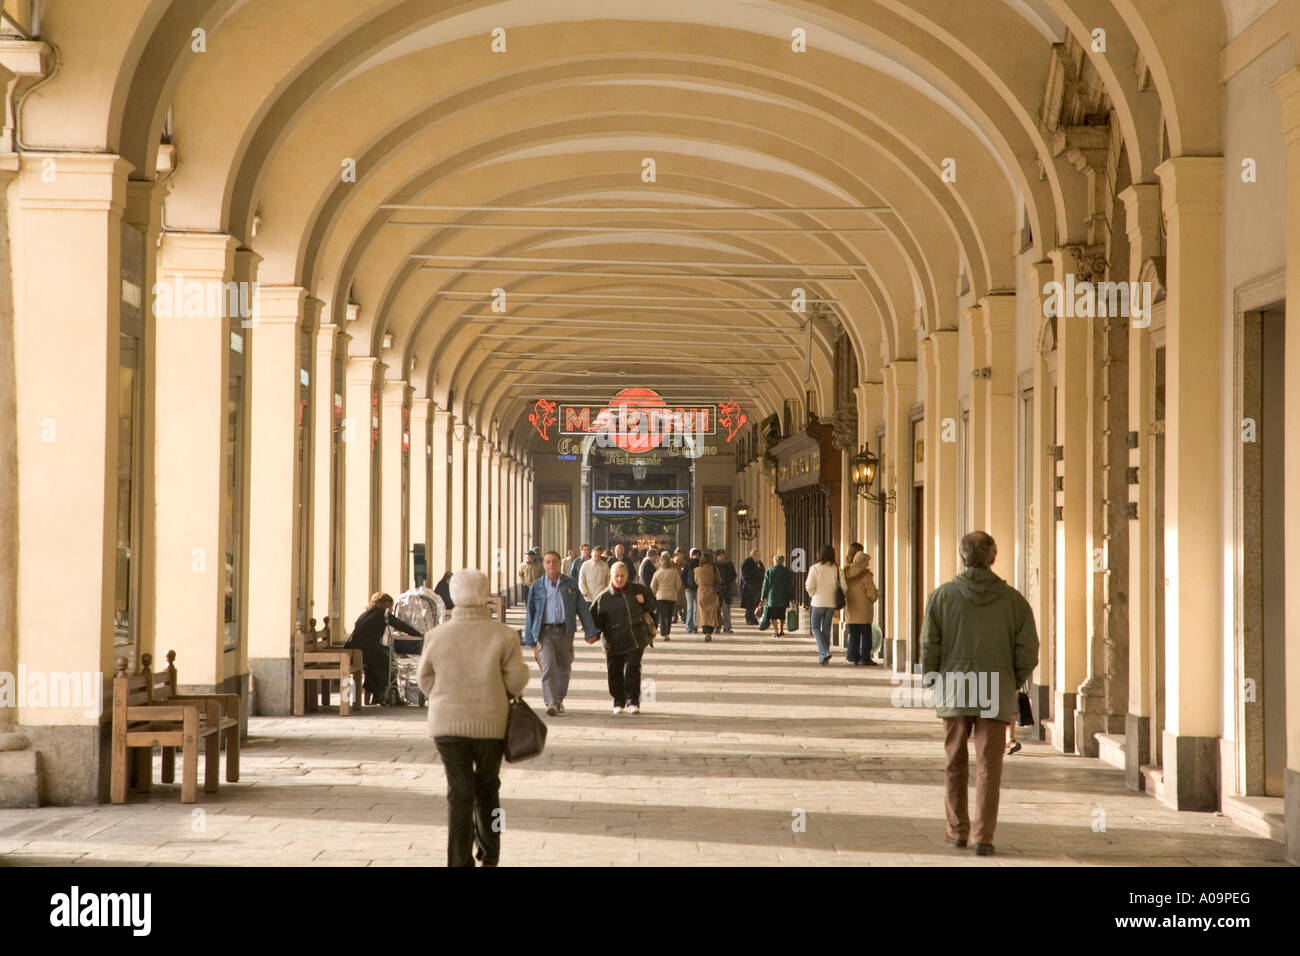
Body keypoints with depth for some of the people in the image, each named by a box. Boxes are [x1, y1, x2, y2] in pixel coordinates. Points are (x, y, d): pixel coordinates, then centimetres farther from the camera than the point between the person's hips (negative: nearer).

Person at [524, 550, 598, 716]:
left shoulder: (571, 584, 9)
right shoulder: (537, 586, 6)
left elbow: (582, 608, 10)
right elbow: (530, 613, 8)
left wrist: (590, 631, 4)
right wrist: (531, 639, 2)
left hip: (565, 631, 2)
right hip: (545, 631, -2)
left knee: (563, 669, 8)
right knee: (548, 667, -15)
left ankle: (559, 700, 26)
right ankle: (551, 703, -22)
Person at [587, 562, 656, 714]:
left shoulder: (638, 589, 5)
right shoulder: (603, 597, 1)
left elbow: (652, 604, 18)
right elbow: (596, 618, 3)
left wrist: (644, 602, -4)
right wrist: (593, 635, -13)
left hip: (635, 640, -1)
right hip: (614, 643, 1)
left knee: (632, 669, -13)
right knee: (615, 673, 4)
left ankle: (633, 702, -4)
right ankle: (619, 703, 21)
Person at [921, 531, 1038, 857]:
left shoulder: (942, 596, -2)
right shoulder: (1012, 599, 0)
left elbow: (929, 647, -3)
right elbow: (1028, 649, -2)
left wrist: (935, 683, 10)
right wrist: (1012, 683, 13)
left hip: (953, 692, 1)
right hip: (996, 694, -1)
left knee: (955, 764, 14)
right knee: (988, 767, 1)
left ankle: (958, 830, 22)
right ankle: (982, 836, -4)